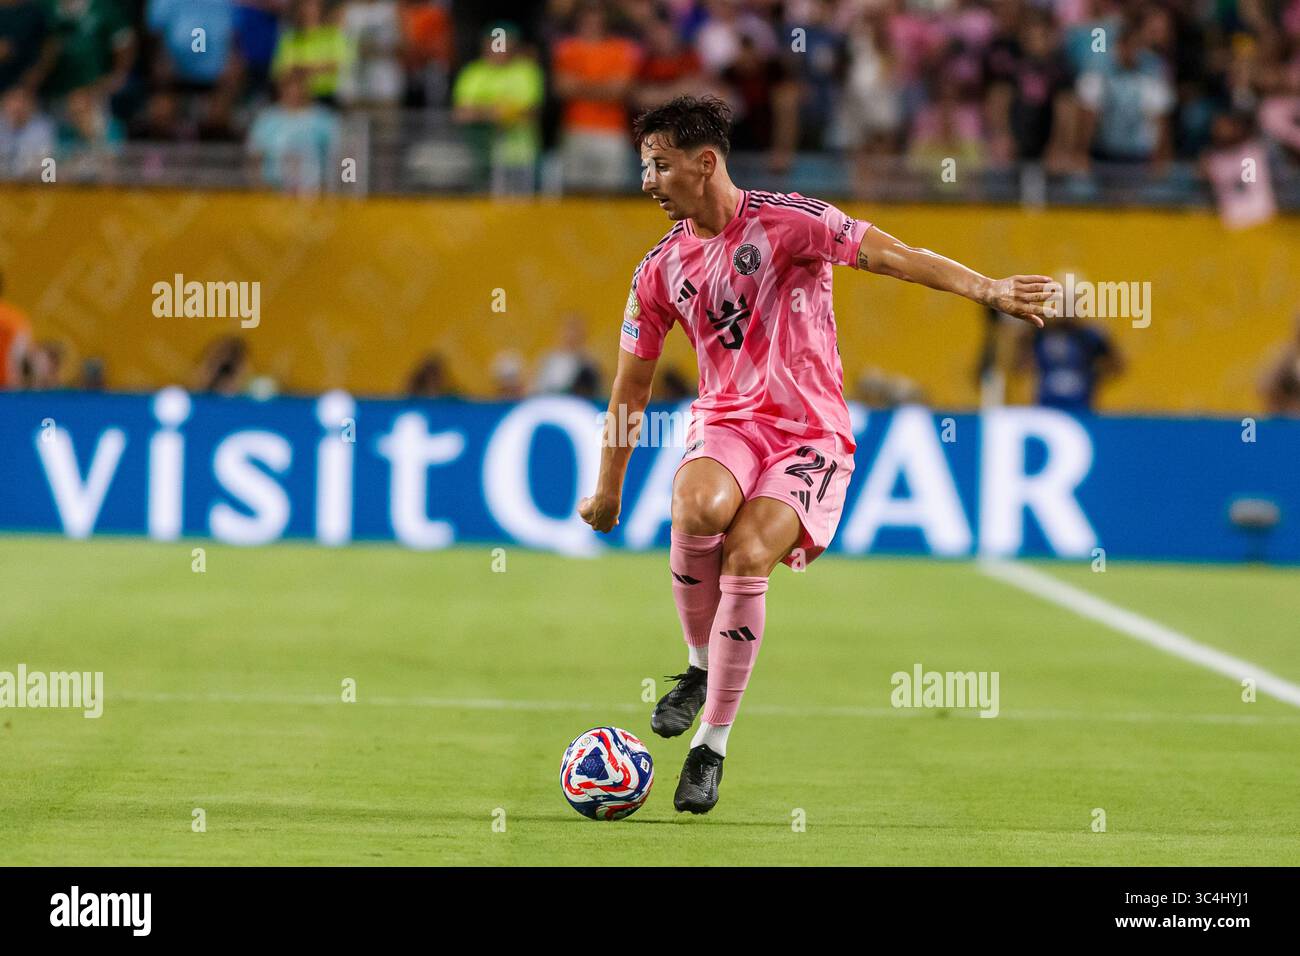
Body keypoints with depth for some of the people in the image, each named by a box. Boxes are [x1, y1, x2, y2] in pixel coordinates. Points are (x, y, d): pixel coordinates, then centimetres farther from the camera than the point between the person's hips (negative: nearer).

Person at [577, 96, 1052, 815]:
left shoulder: (785, 222, -6)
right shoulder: (660, 270, 9)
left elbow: (891, 256, -12)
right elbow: (630, 386, 18)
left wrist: (983, 288, -26)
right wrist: (608, 491, 21)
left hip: (810, 433, -3)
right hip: (725, 419, 3)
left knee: (746, 560, -24)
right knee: (698, 511, -32)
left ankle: (712, 746, -12)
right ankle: (699, 667, -7)